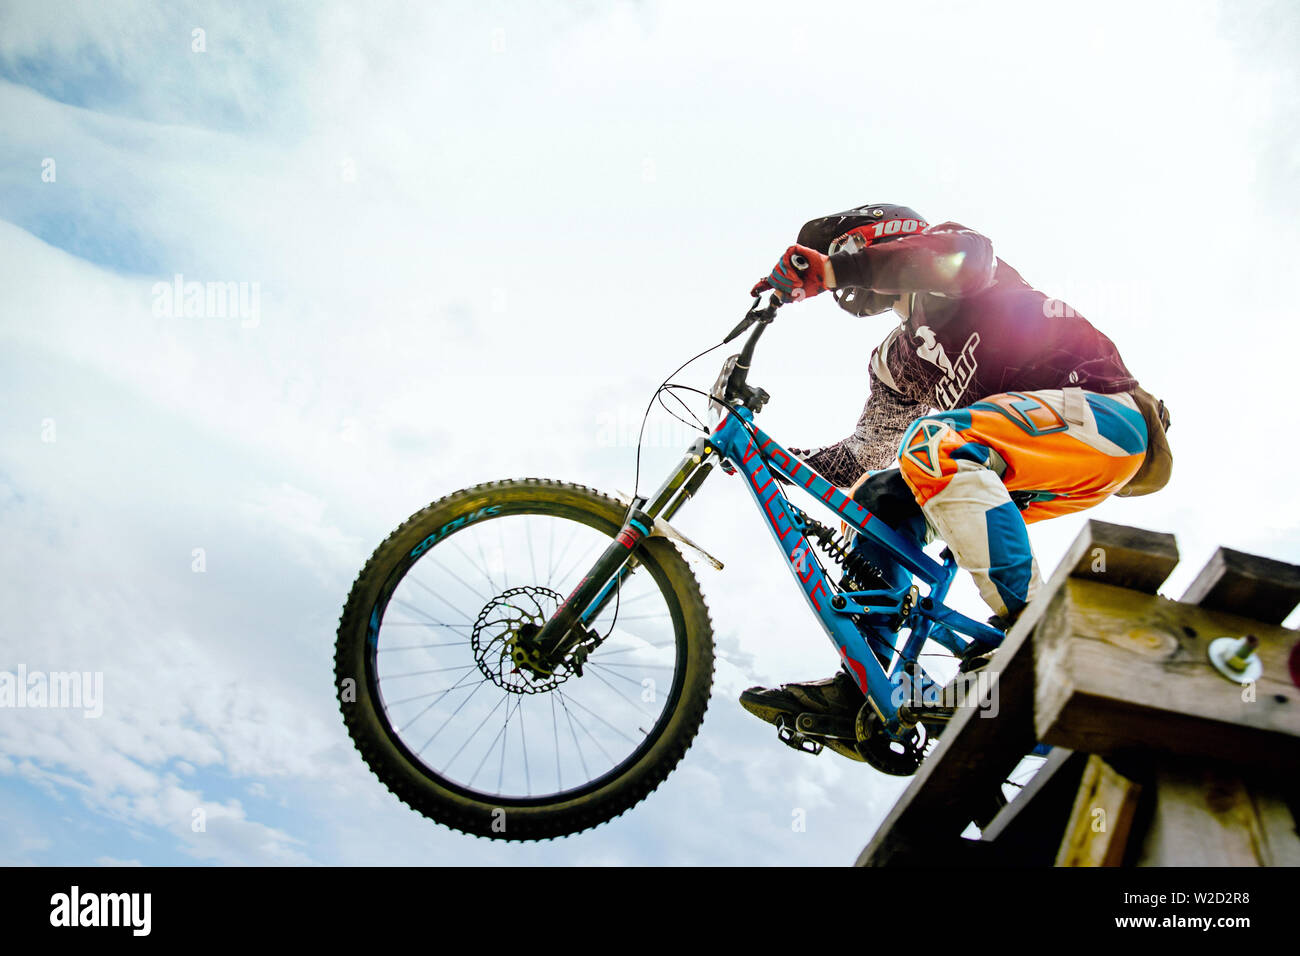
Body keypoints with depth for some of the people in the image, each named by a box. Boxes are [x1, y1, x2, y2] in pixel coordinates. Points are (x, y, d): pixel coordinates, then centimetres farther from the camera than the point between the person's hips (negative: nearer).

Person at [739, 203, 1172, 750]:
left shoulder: (947, 284, 2)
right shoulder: (897, 361, 24)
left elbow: (964, 255, -24)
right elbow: (867, 453, 24)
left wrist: (826, 267, -28)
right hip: (1030, 476, 9)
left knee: (930, 444, -30)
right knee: (878, 494, 0)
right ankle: (859, 688, -2)